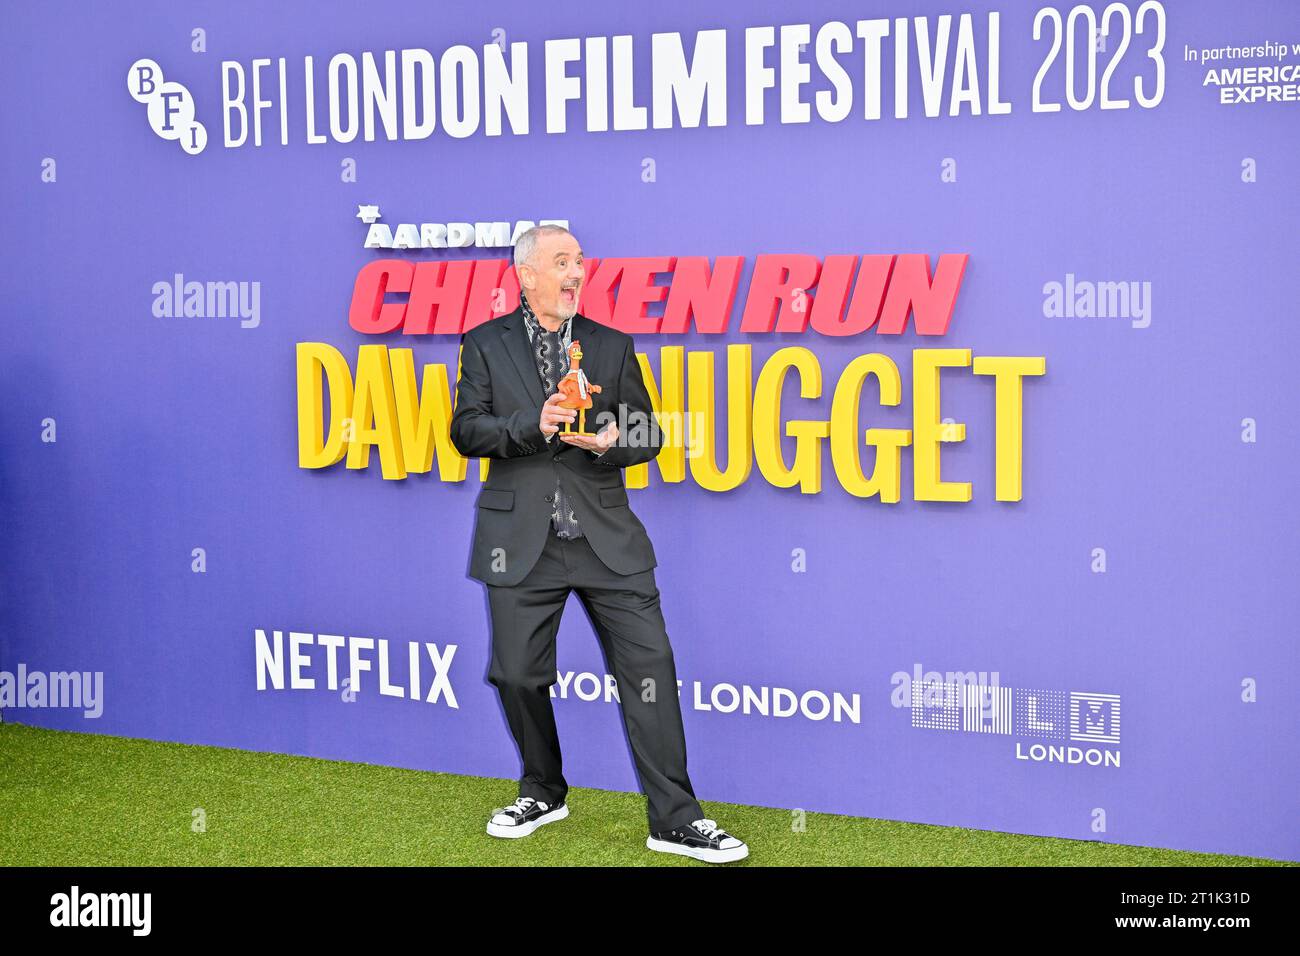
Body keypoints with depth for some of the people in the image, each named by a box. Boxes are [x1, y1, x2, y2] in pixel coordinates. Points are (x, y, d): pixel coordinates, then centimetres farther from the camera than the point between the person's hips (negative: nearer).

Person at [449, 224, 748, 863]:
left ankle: (674, 819, 1)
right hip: (523, 540, 0)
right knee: (518, 673, 5)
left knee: (649, 664, -6)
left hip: (605, 537, 1)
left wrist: (611, 440, -12)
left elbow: (647, 434, 11)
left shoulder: (612, 345, 11)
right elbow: (465, 430, -2)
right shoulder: (485, 344, 6)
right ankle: (543, 793, 30)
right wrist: (533, 426, -18)